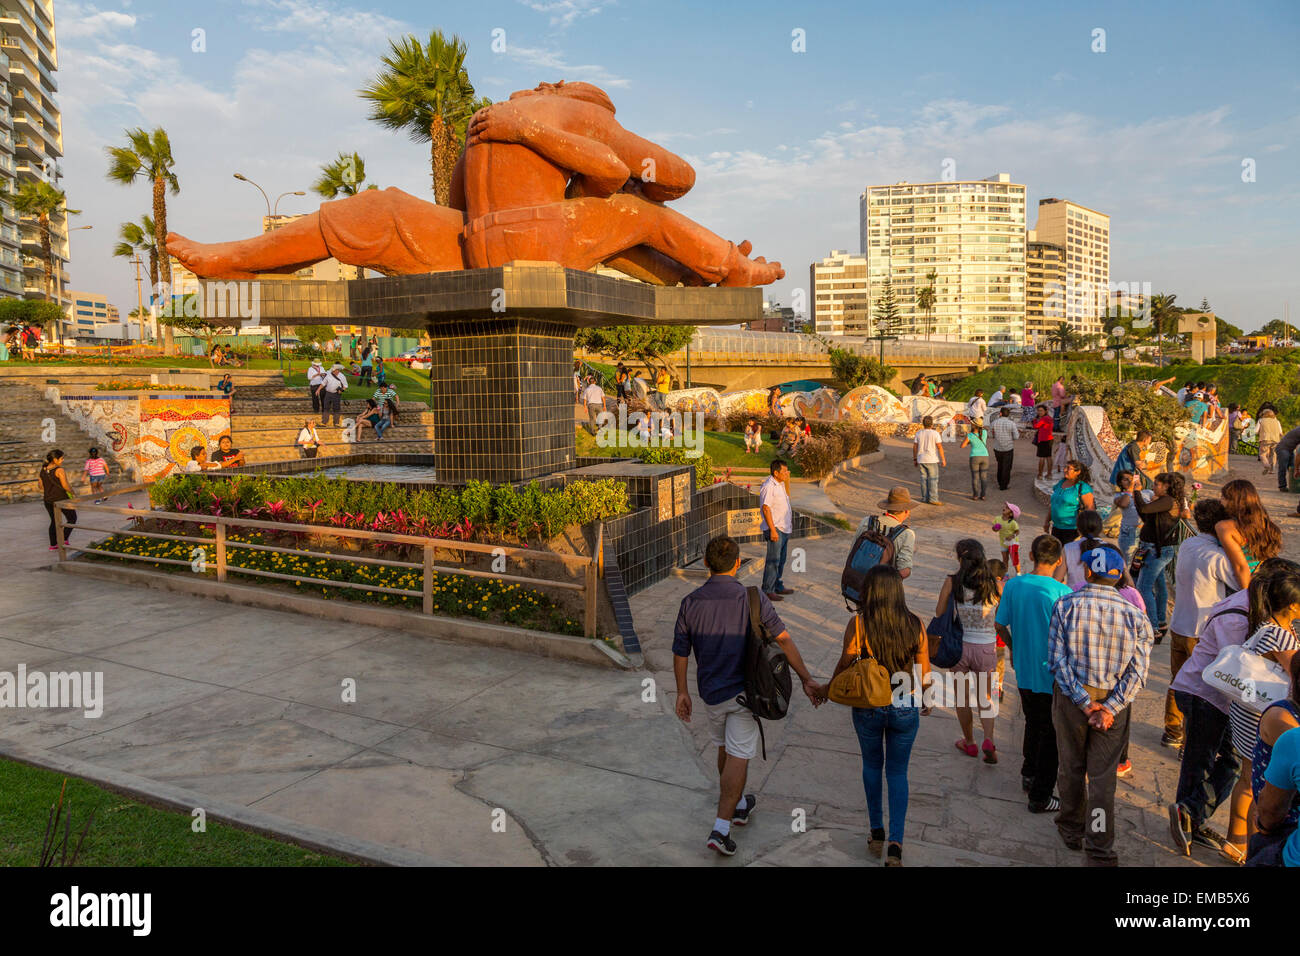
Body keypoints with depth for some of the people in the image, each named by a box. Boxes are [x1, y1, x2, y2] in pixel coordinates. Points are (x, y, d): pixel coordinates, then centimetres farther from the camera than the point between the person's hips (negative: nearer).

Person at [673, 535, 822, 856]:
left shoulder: (690, 603, -5)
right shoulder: (752, 599, -12)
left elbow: (680, 653, 1)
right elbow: (783, 639, -11)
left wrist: (682, 692, 12)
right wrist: (806, 679, -4)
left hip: (711, 692, 4)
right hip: (744, 691, -3)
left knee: (725, 749, 23)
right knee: (738, 757, 1)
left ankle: (739, 805, 41)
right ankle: (721, 828, -4)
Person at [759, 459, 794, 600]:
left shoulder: (780, 484, 13)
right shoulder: (768, 486, -17)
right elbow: (766, 508, -21)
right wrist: (772, 530, -23)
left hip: (784, 528, 10)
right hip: (775, 529, -10)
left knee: (781, 560, 17)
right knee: (773, 561, -7)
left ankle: (778, 586, 28)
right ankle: (767, 591, -2)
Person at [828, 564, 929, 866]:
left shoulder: (858, 624, -16)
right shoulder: (915, 624, -10)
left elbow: (845, 666, -8)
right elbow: (925, 675, -4)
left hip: (868, 708, -1)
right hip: (905, 710, 1)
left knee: (872, 765, 22)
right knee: (897, 773, 15)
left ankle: (877, 832, 28)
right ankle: (895, 842, 4)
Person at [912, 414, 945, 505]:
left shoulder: (918, 433, 2)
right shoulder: (935, 433, -10)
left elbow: (914, 447, 4)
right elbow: (940, 447, -12)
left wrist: (915, 459, 13)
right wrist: (943, 459, -8)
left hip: (921, 460, 4)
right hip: (932, 460, -4)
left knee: (924, 479, 10)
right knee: (933, 479, -1)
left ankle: (925, 498, 12)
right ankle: (933, 499, -5)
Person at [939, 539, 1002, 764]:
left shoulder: (952, 582, -11)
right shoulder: (995, 584, -8)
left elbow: (939, 615, -4)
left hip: (959, 645, -1)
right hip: (986, 647, 1)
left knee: (963, 698, 19)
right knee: (985, 697, 21)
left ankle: (969, 743, 33)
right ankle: (989, 740, 2)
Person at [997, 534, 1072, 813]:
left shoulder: (1013, 585, -7)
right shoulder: (1062, 592, -20)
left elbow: (1000, 624, 1)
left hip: (1024, 671, 5)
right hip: (1052, 674, -5)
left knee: (1033, 724, 25)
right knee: (1051, 736, 9)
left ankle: (1028, 776, 40)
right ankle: (1040, 797, 16)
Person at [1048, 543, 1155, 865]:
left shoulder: (1066, 604, -11)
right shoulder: (1134, 615, -5)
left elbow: (1058, 660, -14)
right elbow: (1137, 670, -10)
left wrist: (1084, 703, -12)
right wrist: (1111, 707, -13)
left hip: (1071, 697, -1)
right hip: (1115, 702, 1)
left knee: (1071, 768, 17)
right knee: (1103, 776, 10)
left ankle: (1072, 831, 34)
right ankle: (1100, 848, 15)